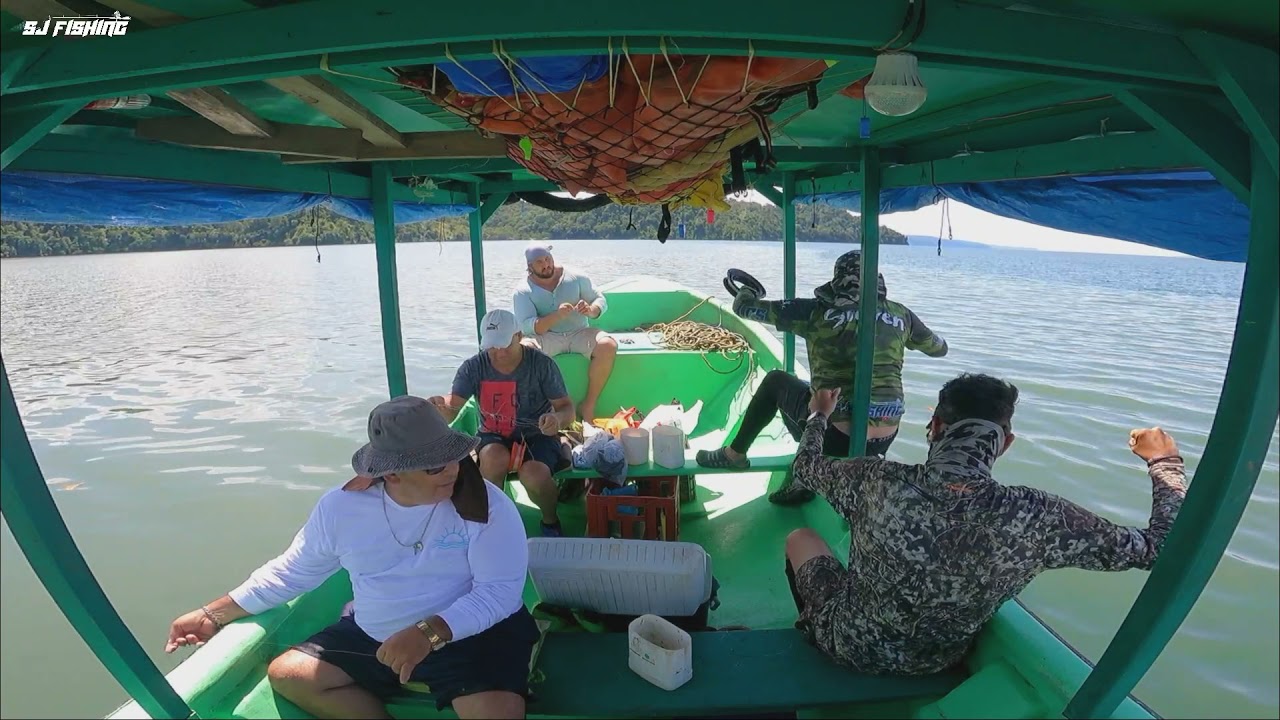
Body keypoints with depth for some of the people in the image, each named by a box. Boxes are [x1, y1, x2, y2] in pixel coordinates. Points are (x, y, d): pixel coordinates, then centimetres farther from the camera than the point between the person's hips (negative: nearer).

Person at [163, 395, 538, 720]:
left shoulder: (486, 505, -19)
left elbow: (500, 591, -21)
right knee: (286, 674, 0)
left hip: (471, 635, -5)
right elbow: (292, 571, 9)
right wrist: (214, 615, 11)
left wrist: (428, 634, -33)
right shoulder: (341, 506, -8)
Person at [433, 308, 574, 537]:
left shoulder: (542, 364, -11)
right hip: (494, 437, 2)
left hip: (536, 435, -1)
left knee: (533, 475, -33)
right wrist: (440, 407, -41)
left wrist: (557, 419, -36)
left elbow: (567, 408, -10)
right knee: (494, 458, -35)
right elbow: (452, 407, -15)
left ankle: (550, 520, 3)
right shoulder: (473, 367, -7)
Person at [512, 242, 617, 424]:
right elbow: (527, 327, -10)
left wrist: (591, 310, -18)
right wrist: (557, 316, -26)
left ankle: (589, 404, -13)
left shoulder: (576, 277, 4)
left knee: (608, 346, -28)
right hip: (545, 338, -1)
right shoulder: (523, 291, 0)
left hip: (579, 333, 2)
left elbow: (601, 301, 7)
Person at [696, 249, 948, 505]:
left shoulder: (819, 311, -4)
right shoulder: (899, 313, 5)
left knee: (776, 381, 21)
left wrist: (745, 291, 27)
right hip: (885, 440, 4)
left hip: (838, 436, -4)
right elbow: (940, 348, 24)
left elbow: (744, 307, 3)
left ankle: (735, 454, 29)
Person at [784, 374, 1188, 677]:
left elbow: (806, 468, -10)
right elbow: (1160, 547, -15)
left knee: (800, 538, 25)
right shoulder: (1037, 519, -30)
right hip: (930, 669, 3)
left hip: (849, 647, -2)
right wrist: (1164, 462, 1)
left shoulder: (877, 482, -32)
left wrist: (820, 415, 9)